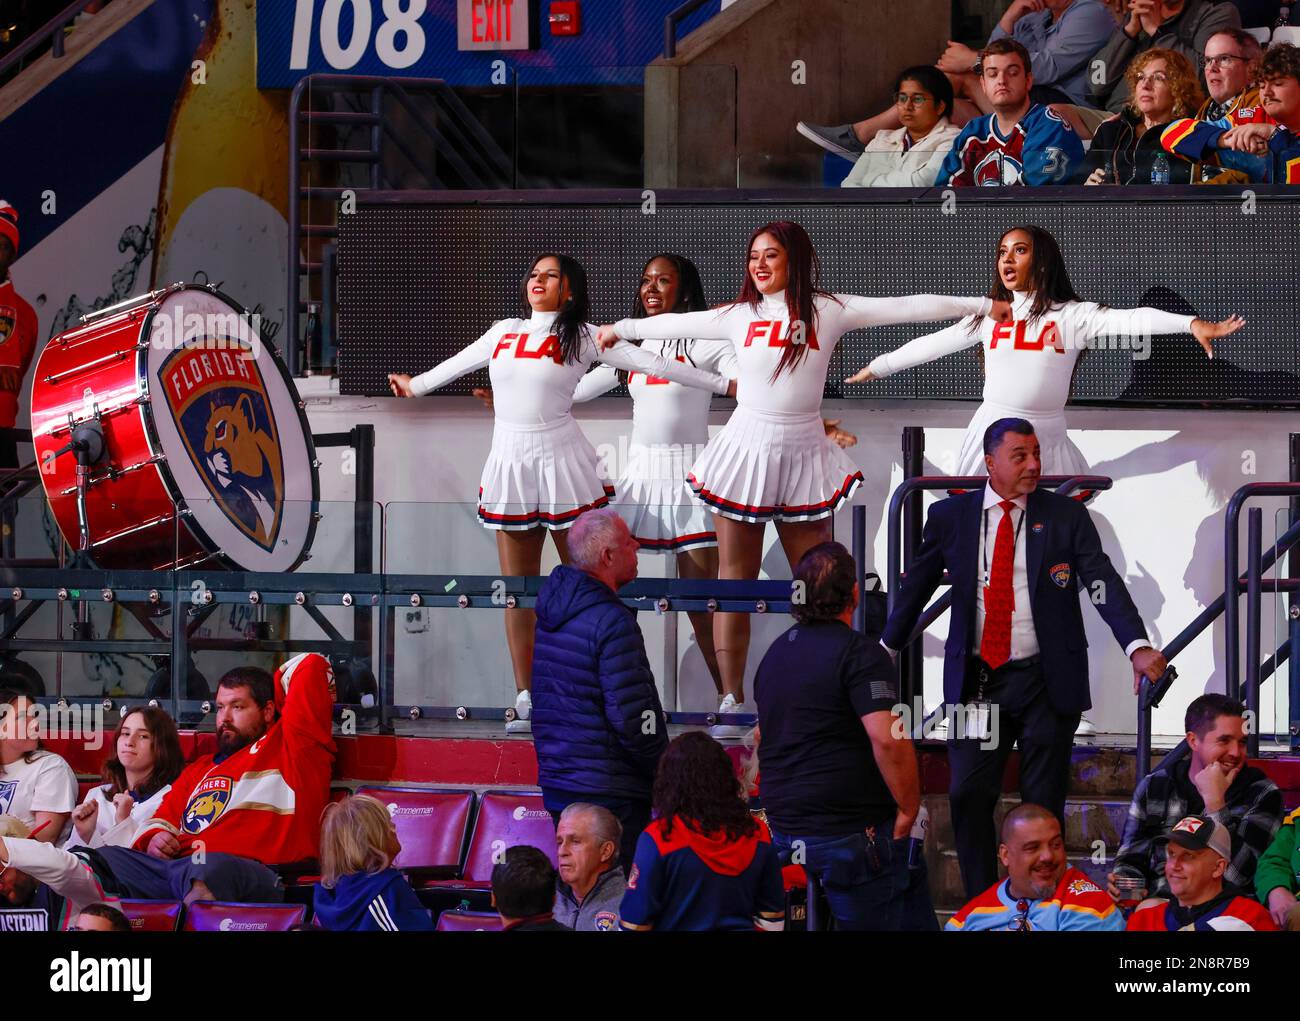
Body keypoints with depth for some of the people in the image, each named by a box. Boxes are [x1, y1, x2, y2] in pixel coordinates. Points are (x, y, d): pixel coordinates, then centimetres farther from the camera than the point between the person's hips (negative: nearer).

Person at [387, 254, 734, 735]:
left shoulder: (580, 336, 0)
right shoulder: (503, 333, 13)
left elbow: (649, 363, -2)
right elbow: (460, 363, 31)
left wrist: (725, 384, -5)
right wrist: (415, 385, 47)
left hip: (560, 459, -4)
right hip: (509, 461, 4)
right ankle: (526, 698, 6)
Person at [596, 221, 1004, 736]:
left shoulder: (828, 310, -1)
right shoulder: (739, 316, 4)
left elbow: (907, 307, -2)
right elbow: (677, 323, 19)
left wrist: (984, 306, -1)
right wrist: (622, 328, 32)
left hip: (803, 456, -1)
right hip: (746, 450, 1)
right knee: (735, 580, 1)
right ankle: (731, 701, 5)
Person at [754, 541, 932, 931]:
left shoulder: (775, 653, 15)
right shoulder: (859, 653, -14)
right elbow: (888, 739, -25)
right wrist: (909, 807, -14)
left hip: (784, 825, 8)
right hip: (850, 834, -8)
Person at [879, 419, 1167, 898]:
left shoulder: (1066, 516, -1)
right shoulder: (950, 516, 3)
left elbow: (1104, 583, -10)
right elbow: (916, 585, 16)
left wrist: (1138, 646, -24)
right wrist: (886, 648, 19)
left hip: (1045, 680, -1)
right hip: (976, 679, 1)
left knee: (1044, 803, 4)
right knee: (969, 796, -2)